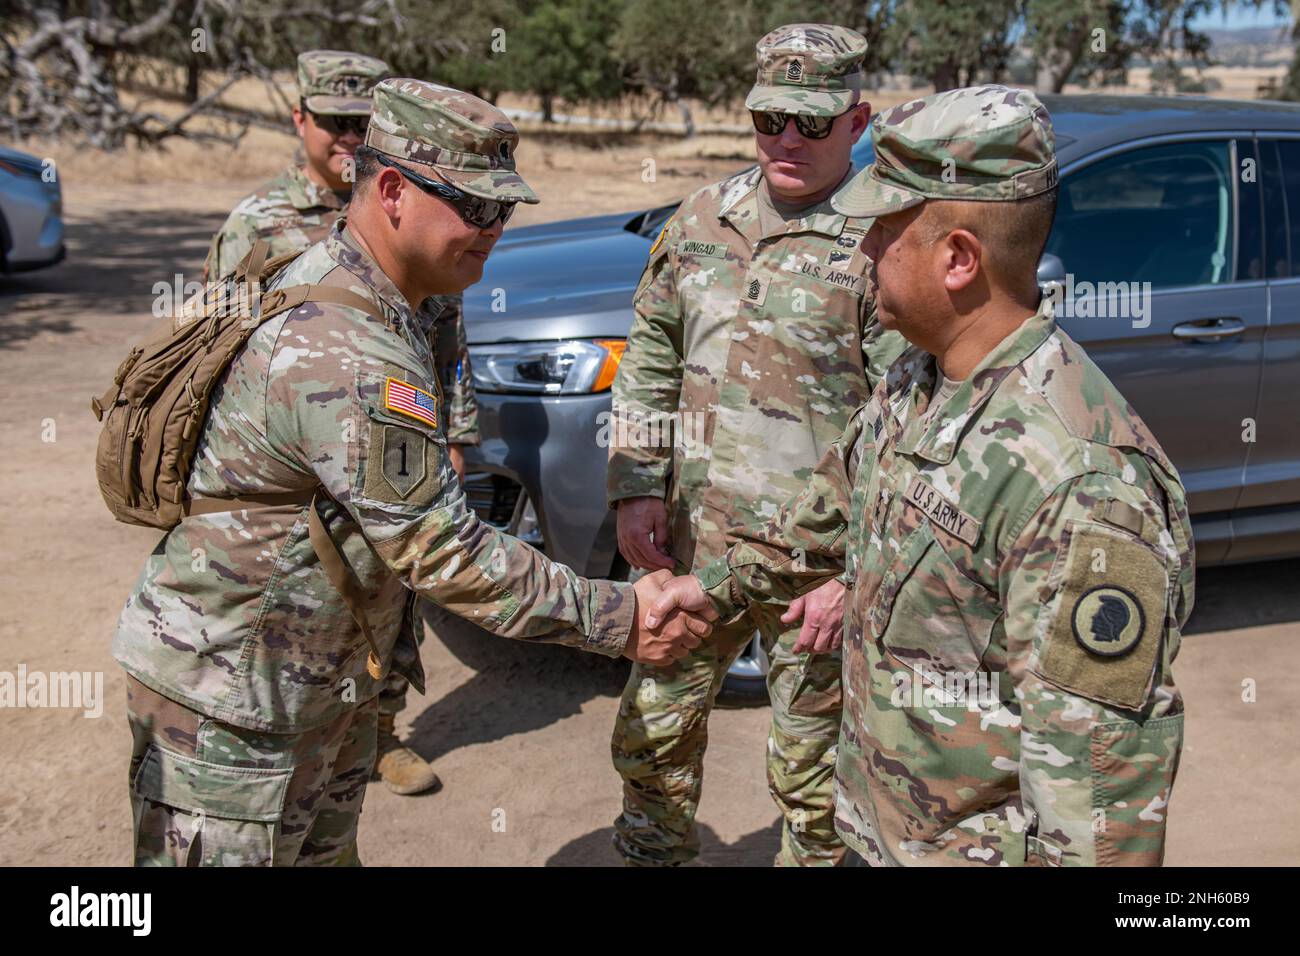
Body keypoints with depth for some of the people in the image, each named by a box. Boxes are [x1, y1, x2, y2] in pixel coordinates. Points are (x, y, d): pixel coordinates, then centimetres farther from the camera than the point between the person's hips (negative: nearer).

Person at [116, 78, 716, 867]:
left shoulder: (333, 287, 4)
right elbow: (445, 553, -27)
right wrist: (617, 618, -21)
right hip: (230, 699, -9)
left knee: (324, 851, 21)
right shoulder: (346, 357, -30)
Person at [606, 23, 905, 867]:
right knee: (652, 737, 18)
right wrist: (638, 488, 3)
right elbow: (649, 367, 12)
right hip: (696, 540, 6)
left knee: (811, 770, 11)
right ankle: (653, 853, 42)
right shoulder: (705, 219, 6)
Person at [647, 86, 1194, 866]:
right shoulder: (913, 385, -2)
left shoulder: (1082, 484, -31)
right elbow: (827, 514, 15)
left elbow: (1099, 762, -27)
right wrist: (722, 584, 20)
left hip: (982, 846, -7)